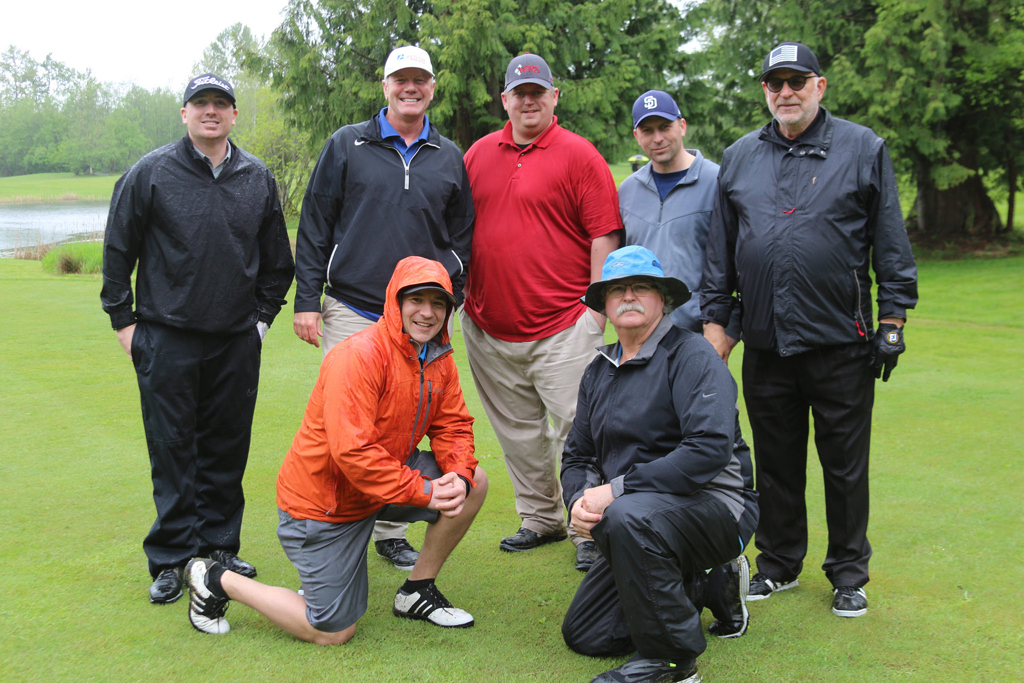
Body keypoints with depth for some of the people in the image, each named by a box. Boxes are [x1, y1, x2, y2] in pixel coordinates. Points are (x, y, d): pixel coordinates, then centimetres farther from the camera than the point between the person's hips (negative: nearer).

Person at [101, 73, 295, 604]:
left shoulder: (258, 178, 8)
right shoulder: (150, 174, -1)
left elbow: (277, 259, 19)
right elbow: (117, 252, 4)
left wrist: (263, 314, 13)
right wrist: (123, 320, 1)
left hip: (237, 341, 3)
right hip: (166, 340, -3)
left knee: (227, 448, 8)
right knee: (172, 450, 1)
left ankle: (219, 546, 21)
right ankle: (172, 558, 11)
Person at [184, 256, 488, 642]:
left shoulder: (439, 360, -1)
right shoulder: (359, 355, -27)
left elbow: (453, 426, 4)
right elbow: (353, 452, -33)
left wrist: (459, 476, -18)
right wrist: (423, 491, -30)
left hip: (383, 483, 8)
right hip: (325, 501, -8)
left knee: (473, 483, -6)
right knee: (333, 633, -1)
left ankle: (417, 592, 11)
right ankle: (216, 581, 17)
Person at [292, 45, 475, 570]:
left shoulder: (450, 158, 12)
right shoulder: (346, 145, 5)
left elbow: (460, 236, 15)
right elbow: (315, 225, 4)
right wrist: (306, 299, -2)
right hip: (351, 311, -2)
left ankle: (390, 530, 19)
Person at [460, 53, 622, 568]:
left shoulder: (578, 155, -3)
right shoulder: (479, 154, 11)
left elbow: (604, 235, -7)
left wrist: (597, 311, -11)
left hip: (563, 324, -5)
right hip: (488, 325, 5)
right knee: (517, 430, 14)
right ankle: (540, 517, 28)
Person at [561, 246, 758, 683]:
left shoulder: (691, 355, -14)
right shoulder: (599, 371, 10)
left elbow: (709, 449, -27)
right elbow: (577, 456, 13)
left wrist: (617, 490, -26)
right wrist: (580, 499, -11)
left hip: (715, 504, -8)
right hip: (643, 523, 8)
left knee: (629, 516, -39)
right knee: (584, 635, 4)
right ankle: (710, 588, 21)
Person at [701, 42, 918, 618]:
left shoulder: (864, 149, 3)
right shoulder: (739, 158, 11)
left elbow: (892, 245, 2)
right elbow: (720, 252, 14)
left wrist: (893, 321, -3)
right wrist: (716, 322, 9)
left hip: (842, 340, -3)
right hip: (765, 343, 3)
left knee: (845, 463, 6)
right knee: (776, 461, 12)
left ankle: (849, 573, 22)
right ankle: (779, 563, 28)